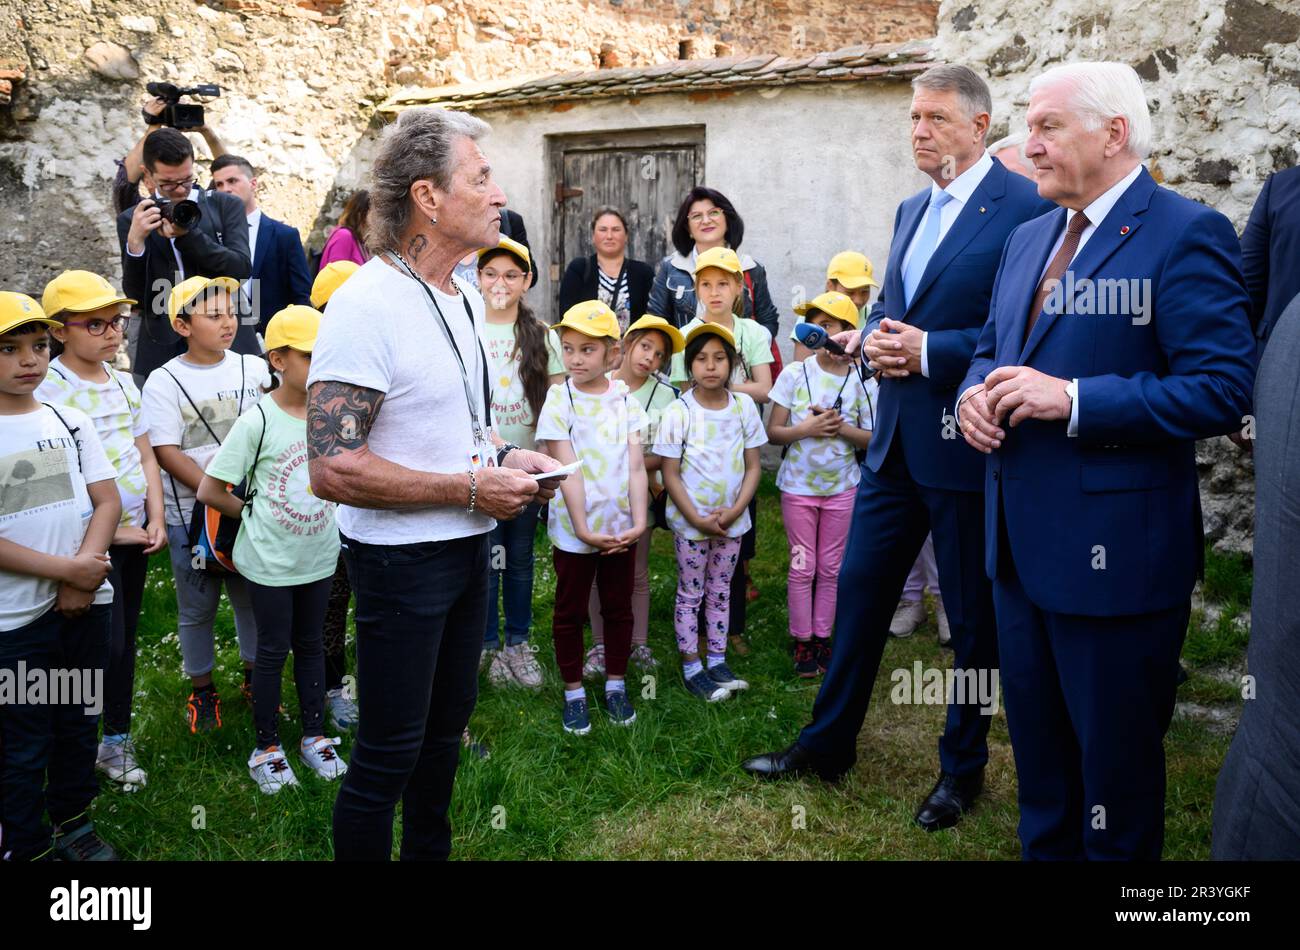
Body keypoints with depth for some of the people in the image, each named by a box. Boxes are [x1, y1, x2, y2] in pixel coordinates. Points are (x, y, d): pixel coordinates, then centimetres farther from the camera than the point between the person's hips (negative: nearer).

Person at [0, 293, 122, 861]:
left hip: (87, 606, 4)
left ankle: (72, 821, 34)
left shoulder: (71, 422, 6)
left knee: (79, 724, 17)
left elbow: (107, 501, 3)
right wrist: (67, 570, -16)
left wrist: (84, 569, -12)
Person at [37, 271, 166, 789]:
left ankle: (117, 739, 28)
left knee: (125, 641, 13)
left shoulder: (124, 384, 7)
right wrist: (109, 532, -13)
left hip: (136, 532, 6)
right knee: (107, 646, -4)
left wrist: (156, 521, 1)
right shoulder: (47, 391, -13)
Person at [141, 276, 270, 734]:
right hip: (191, 514, -2)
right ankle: (201, 688, 28)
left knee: (253, 599, 12)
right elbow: (167, 453, -11)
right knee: (197, 609, 10)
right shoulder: (164, 381, -6)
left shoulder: (254, 368, 2)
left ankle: (254, 676, 31)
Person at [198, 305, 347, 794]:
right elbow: (209, 491, -12)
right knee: (272, 650, 8)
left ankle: (314, 736, 31)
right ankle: (267, 748, 24)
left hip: (319, 554, 4)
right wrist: (255, 514, -3)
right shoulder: (257, 420, -15)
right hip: (270, 559, -4)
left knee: (311, 644, 16)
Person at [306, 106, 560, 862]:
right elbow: (333, 468, -26)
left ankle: (429, 852, 42)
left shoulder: (467, 299, 8)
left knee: (446, 727, 22)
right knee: (389, 754, 5)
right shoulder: (366, 303, -21)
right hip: (401, 558, -9)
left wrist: (506, 455, 1)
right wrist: (472, 489, -23)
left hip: (470, 545, 9)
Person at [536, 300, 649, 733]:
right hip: (574, 530, -2)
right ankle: (574, 692, 25)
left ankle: (615, 685, 31)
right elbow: (568, 470, -13)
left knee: (619, 608, 15)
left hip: (621, 528, 3)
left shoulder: (625, 399, 0)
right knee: (570, 613, 10)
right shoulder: (559, 399, -8)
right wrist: (583, 528, -18)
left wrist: (639, 520, -13)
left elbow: (635, 466, -3)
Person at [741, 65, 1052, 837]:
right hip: (896, 438, 7)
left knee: (973, 614, 9)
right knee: (860, 588, 13)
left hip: (964, 446, -7)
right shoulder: (913, 210, 14)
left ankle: (963, 768, 29)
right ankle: (828, 744, 30)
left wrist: (928, 351, -21)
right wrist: (874, 338, -2)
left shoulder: (1025, 208, -12)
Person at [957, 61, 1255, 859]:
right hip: (1022, 543, 8)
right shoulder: (1029, 238, 12)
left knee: (1116, 759, 10)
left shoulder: (1186, 235, -12)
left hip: (1115, 551, -7)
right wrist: (977, 393, -2)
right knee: (1038, 749, 22)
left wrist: (1072, 398, -24)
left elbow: (1223, 388, -19)